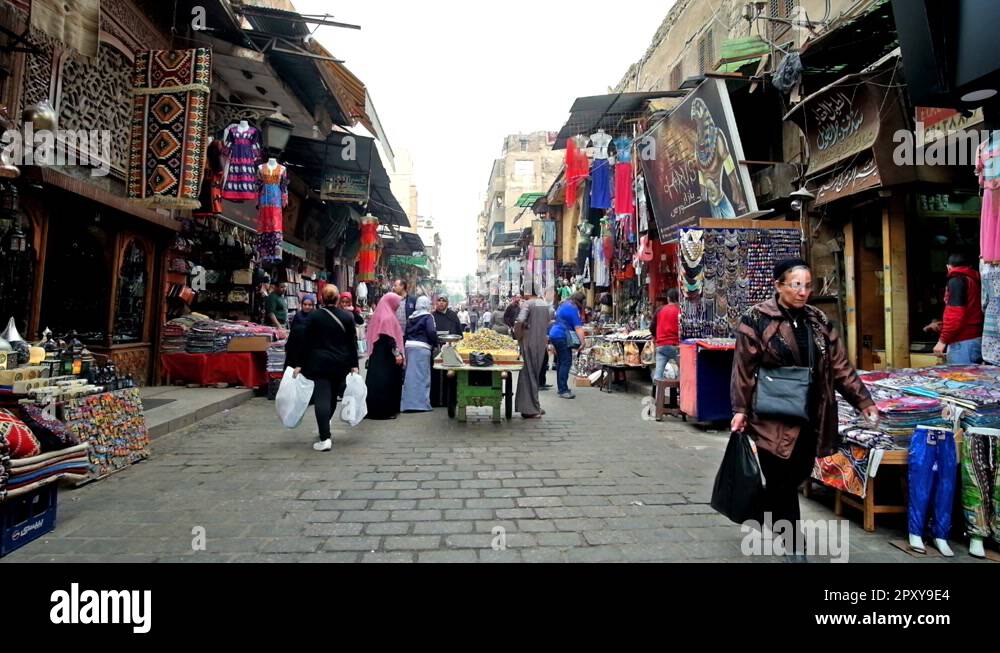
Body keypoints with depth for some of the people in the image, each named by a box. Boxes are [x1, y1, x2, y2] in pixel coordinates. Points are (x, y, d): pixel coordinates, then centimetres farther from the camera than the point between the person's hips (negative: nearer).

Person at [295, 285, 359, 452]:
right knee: (332, 396, 18)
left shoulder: (314, 316, -4)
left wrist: (300, 365, 5)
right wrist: (354, 365, 6)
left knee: (322, 398, -6)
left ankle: (325, 438, -15)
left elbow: (307, 342, -2)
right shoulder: (347, 317, 1)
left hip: (319, 363, -3)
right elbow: (353, 343, 2)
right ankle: (325, 431, 33)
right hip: (341, 364, 3)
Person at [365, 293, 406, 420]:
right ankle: (385, 411, 1)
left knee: (378, 381, 11)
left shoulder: (378, 315, 13)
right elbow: (389, 338, -22)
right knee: (387, 382, -3)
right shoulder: (388, 317, -15)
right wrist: (397, 353, -22)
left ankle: (375, 409, 16)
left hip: (377, 354, 9)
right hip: (386, 356, -9)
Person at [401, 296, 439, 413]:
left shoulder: (411, 317, 15)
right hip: (422, 347, -6)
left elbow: (406, 332, 12)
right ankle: (422, 403, 0)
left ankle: (408, 403, 14)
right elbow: (431, 332, -14)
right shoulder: (427, 317, -4)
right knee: (422, 375, -1)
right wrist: (435, 344, -1)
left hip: (409, 346, 7)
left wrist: (409, 342, 14)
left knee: (410, 375, 10)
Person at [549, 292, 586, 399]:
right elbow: (578, 327, -18)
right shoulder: (573, 308, -13)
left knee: (562, 362, 15)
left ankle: (561, 388, 20)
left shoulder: (564, 305, 17)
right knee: (566, 362, -12)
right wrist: (582, 342, -20)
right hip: (562, 337, -10)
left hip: (554, 334, 10)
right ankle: (563, 391, -16)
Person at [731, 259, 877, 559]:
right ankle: (794, 547, 17)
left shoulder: (818, 320, 9)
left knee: (797, 477, 14)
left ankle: (764, 516, 41)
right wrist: (740, 409, -13)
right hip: (774, 418, -5)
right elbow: (744, 369, -9)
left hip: (811, 417, 6)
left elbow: (840, 366, 12)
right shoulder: (756, 320, -8)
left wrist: (863, 402, 9)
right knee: (782, 483, 2)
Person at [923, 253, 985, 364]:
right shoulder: (975, 280, 18)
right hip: (976, 339, 8)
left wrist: (943, 340, -13)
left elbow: (956, 314, -16)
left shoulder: (956, 280, -7)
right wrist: (941, 324, 32)